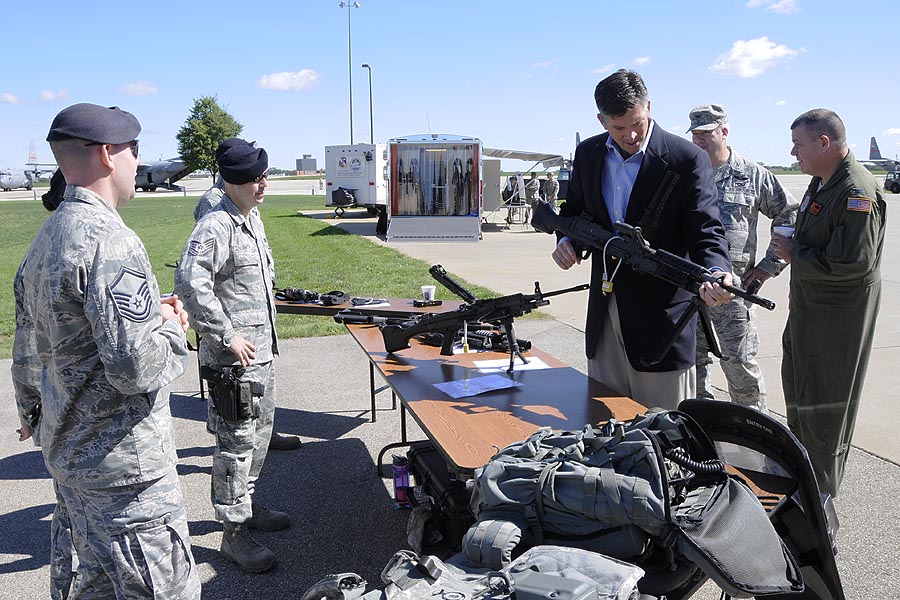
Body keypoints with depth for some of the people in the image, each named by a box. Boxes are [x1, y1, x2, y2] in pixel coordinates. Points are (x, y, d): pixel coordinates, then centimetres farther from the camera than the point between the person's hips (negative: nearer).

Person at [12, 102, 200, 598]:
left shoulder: (43, 241, 10)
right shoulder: (109, 241, -22)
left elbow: (26, 360, 16)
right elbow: (138, 366, -27)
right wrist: (172, 327, -10)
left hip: (67, 454, 10)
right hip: (124, 469, -10)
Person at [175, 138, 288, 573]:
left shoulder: (252, 221, 13)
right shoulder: (215, 227, -18)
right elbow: (190, 283, -28)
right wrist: (227, 336, -23)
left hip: (261, 352, 10)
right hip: (233, 358, -10)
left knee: (260, 433, 20)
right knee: (237, 442, -1)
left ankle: (246, 505, 37)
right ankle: (234, 532, 11)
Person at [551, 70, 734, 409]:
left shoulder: (688, 160, -9)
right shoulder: (588, 154, 7)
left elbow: (705, 229, -11)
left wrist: (715, 272, -31)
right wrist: (568, 240, -3)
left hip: (661, 315, -5)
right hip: (604, 315, 5)